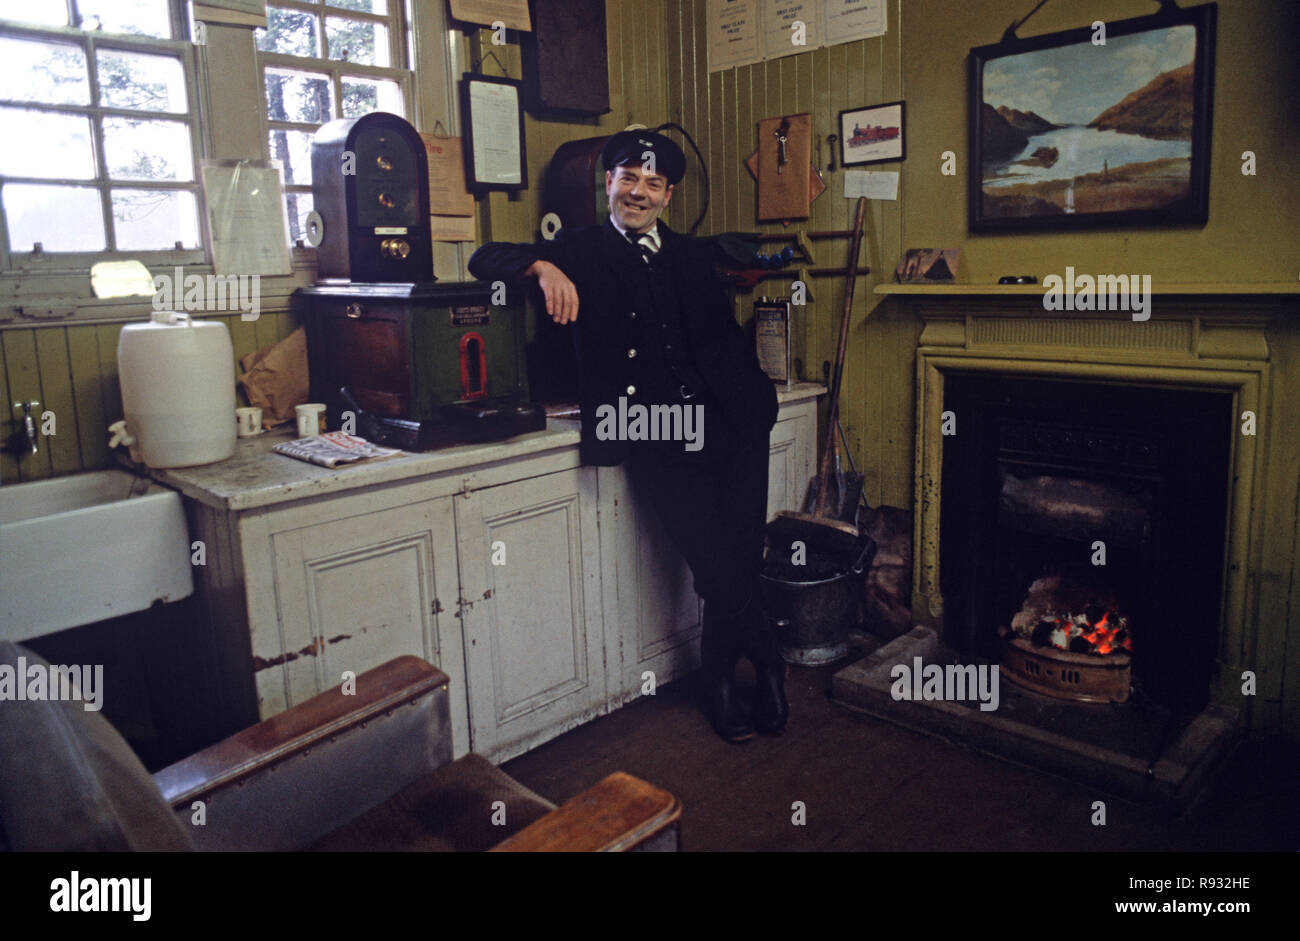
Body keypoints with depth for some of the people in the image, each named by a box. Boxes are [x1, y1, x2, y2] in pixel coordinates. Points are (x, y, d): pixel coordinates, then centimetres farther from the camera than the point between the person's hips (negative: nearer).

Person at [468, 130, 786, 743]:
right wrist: (543, 266, -12)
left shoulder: (693, 257, 24)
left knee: (739, 559, -6)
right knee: (718, 569, -12)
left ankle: (720, 679, 20)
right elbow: (485, 260, 8)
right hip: (648, 434, -3)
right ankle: (766, 663, 17)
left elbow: (725, 336, 19)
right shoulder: (580, 251, 14)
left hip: (725, 422, 4)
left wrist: (755, 396, 3)